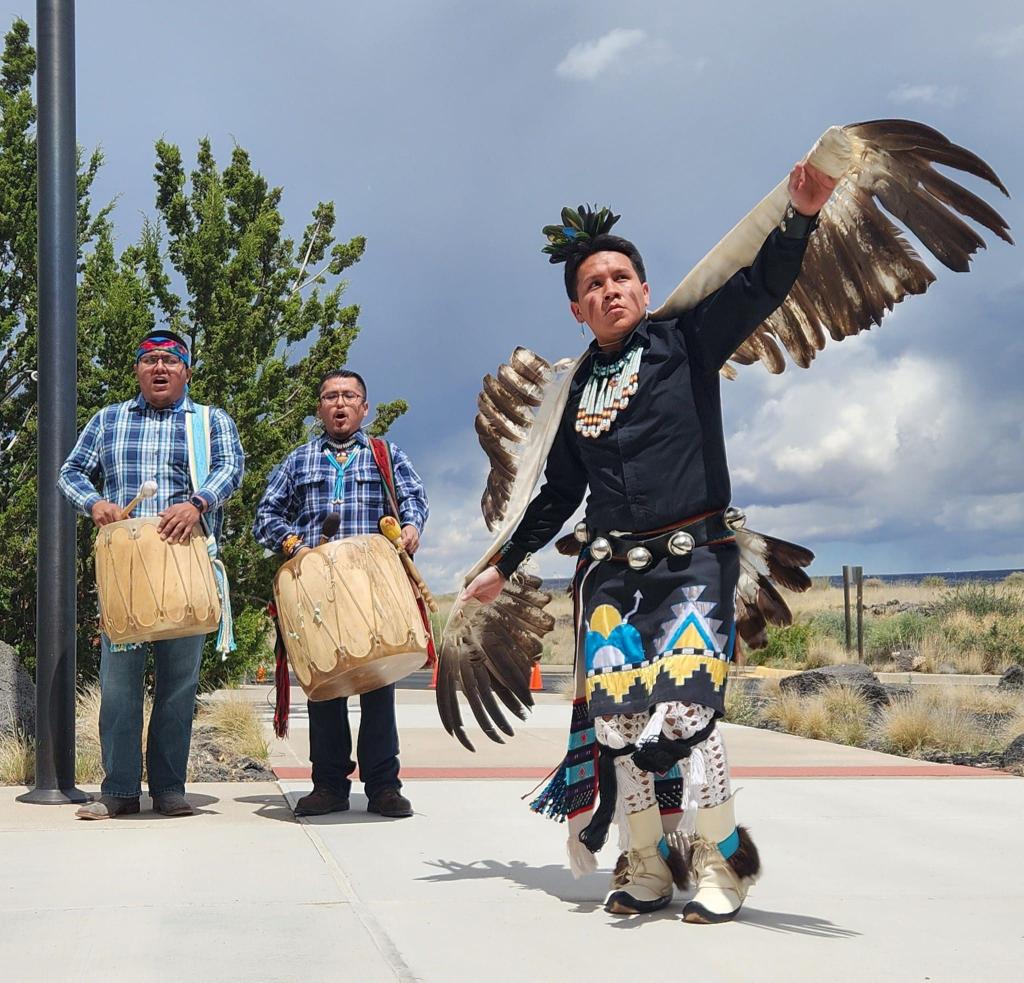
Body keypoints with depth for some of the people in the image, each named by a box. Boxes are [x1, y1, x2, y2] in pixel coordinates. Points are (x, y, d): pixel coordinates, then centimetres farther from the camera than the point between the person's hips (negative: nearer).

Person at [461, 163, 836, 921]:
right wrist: (505, 565, 28)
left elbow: (760, 287, -12)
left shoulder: (685, 341, 4)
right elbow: (559, 492, 25)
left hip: (693, 559, -4)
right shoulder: (579, 389, 15)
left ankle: (723, 860, -1)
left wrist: (801, 216, -30)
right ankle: (646, 867, 10)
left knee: (685, 704, -16)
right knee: (617, 717, -2)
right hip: (611, 569, 4)